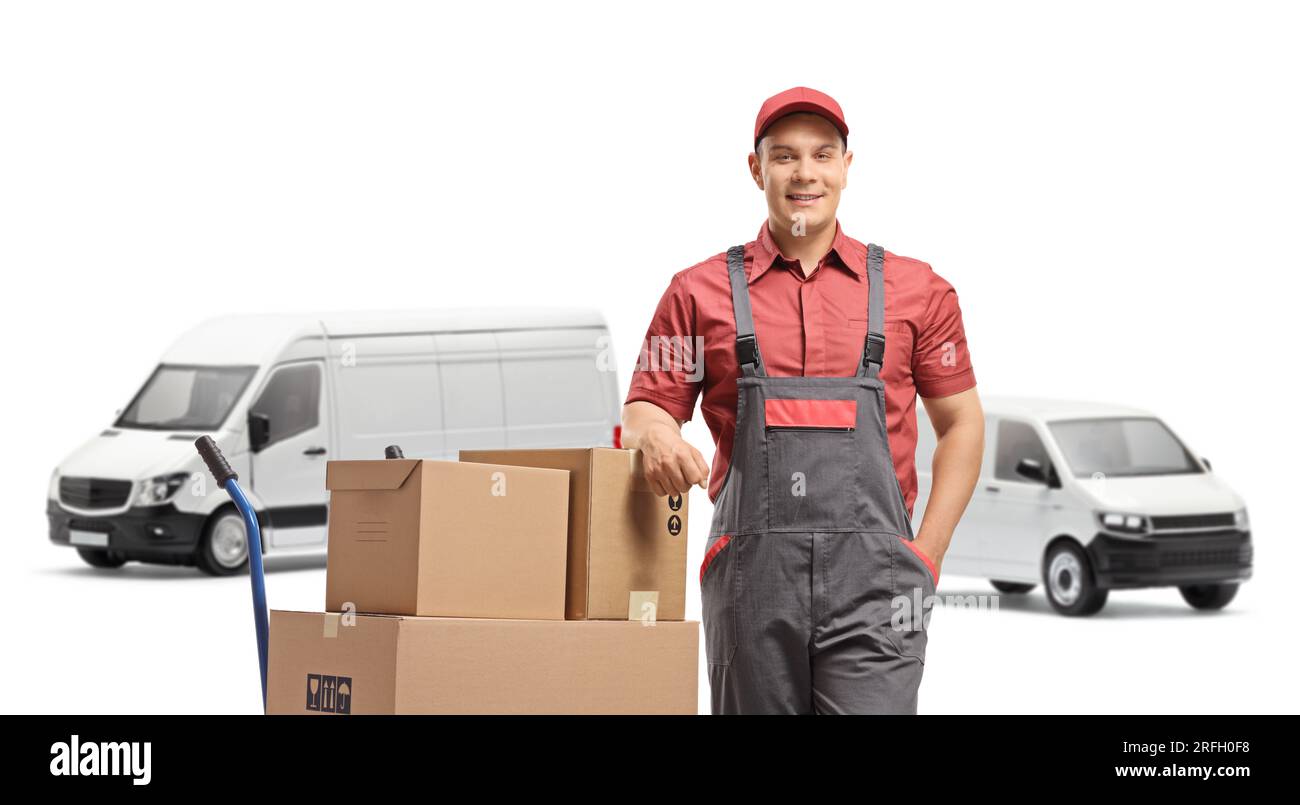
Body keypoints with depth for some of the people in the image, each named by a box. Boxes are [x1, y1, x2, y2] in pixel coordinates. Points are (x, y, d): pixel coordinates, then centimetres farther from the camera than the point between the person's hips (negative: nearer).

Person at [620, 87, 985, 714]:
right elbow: (643, 411, 9)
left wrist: (926, 556, 6)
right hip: (751, 579, 1)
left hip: (872, 586, -1)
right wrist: (656, 434, -17)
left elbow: (961, 423, 15)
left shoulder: (914, 290, 10)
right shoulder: (700, 292, 10)